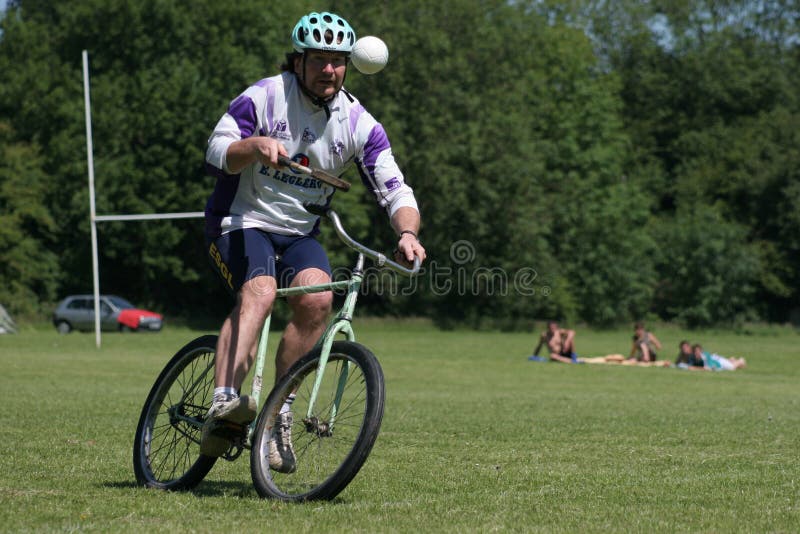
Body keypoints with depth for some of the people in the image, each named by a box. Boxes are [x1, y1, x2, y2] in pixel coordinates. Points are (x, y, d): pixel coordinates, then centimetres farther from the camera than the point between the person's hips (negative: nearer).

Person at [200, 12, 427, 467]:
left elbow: (395, 190, -7)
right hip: (241, 222, -3)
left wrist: (407, 233, -27)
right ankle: (224, 401, -46)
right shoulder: (265, 97, -10)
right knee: (260, 292, -33)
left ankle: (280, 411, -17)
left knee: (317, 297, -27)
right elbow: (216, 155, -12)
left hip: (299, 234, 3)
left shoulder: (359, 125, -3)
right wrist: (256, 144, -33)